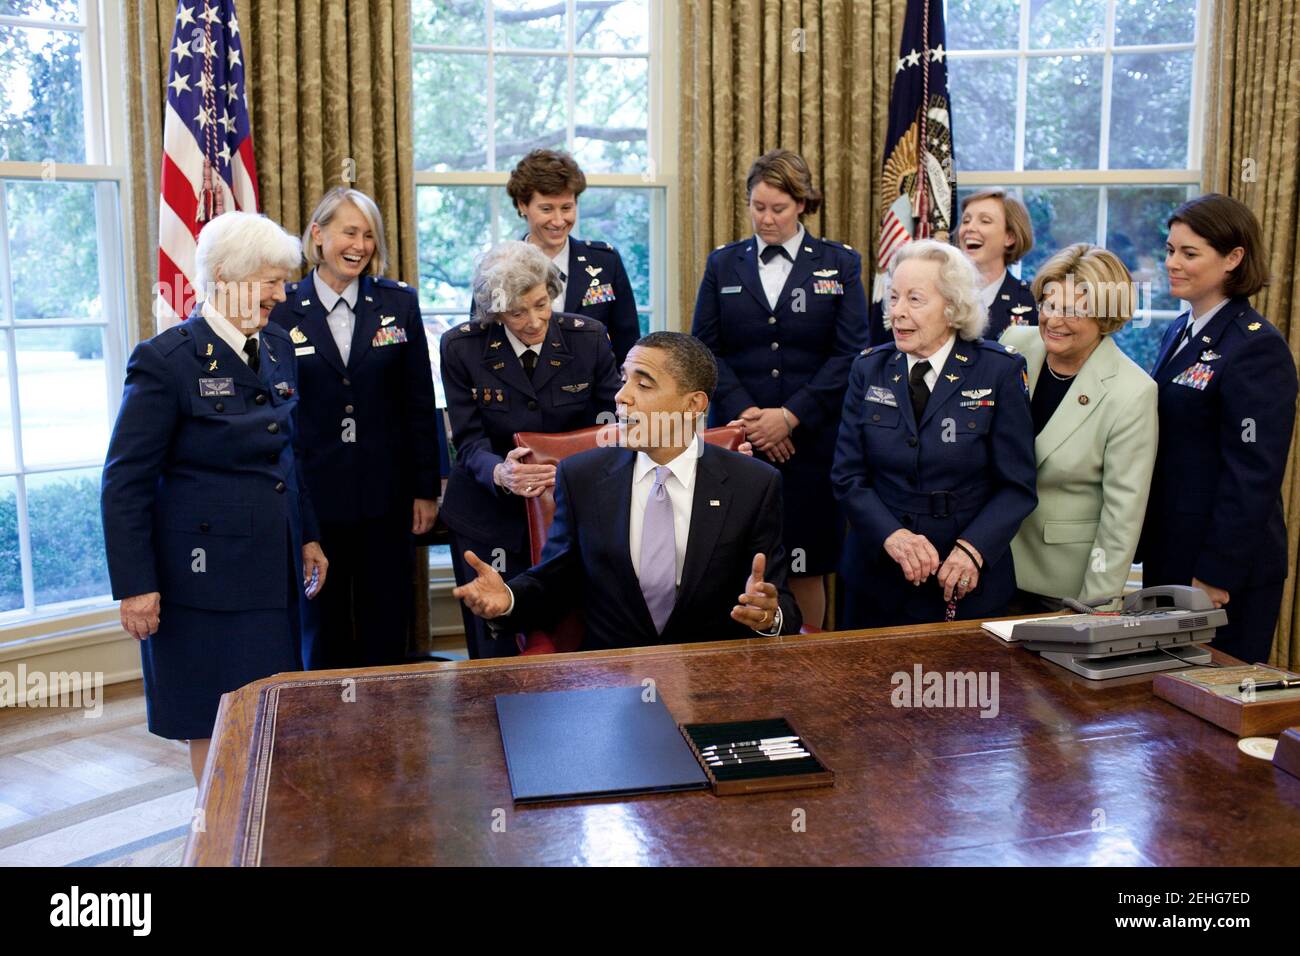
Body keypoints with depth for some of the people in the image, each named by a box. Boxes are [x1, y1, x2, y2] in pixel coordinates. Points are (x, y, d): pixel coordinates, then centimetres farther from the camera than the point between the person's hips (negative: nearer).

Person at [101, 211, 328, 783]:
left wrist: (308, 537, 15)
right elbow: (125, 482, -12)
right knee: (213, 720, 6)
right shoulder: (167, 359, -13)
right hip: (206, 571, -6)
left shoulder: (278, 347, 8)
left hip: (272, 567, 7)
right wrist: (135, 586, -14)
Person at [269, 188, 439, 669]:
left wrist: (426, 489, 2)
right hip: (312, 495, -1)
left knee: (387, 629, 11)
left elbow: (419, 403, 3)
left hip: (385, 493, 1)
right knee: (322, 629, 12)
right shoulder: (283, 309, -2)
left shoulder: (399, 302, 1)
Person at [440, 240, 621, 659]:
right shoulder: (461, 346, -8)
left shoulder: (589, 338, -6)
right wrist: (499, 472, -33)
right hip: (489, 516, 0)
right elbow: (469, 441, -11)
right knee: (497, 652, 6)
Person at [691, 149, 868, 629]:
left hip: (811, 440, -1)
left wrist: (789, 417, -12)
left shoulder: (840, 264, 6)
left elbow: (850, 353, -3)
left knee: (806, 565, 3)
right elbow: (704, 349, 4)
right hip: (738, 436, 1)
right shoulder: (723, 263, 10)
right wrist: (746, 414, -11)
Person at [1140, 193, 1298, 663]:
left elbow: (1254, 475, -19)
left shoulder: (1257, 347, -16)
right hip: (1168, 554, 8)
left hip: (1229, 570, -8)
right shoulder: (1179, 331, 10)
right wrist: (1148, 546, 13)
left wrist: (1216, 574, -18)